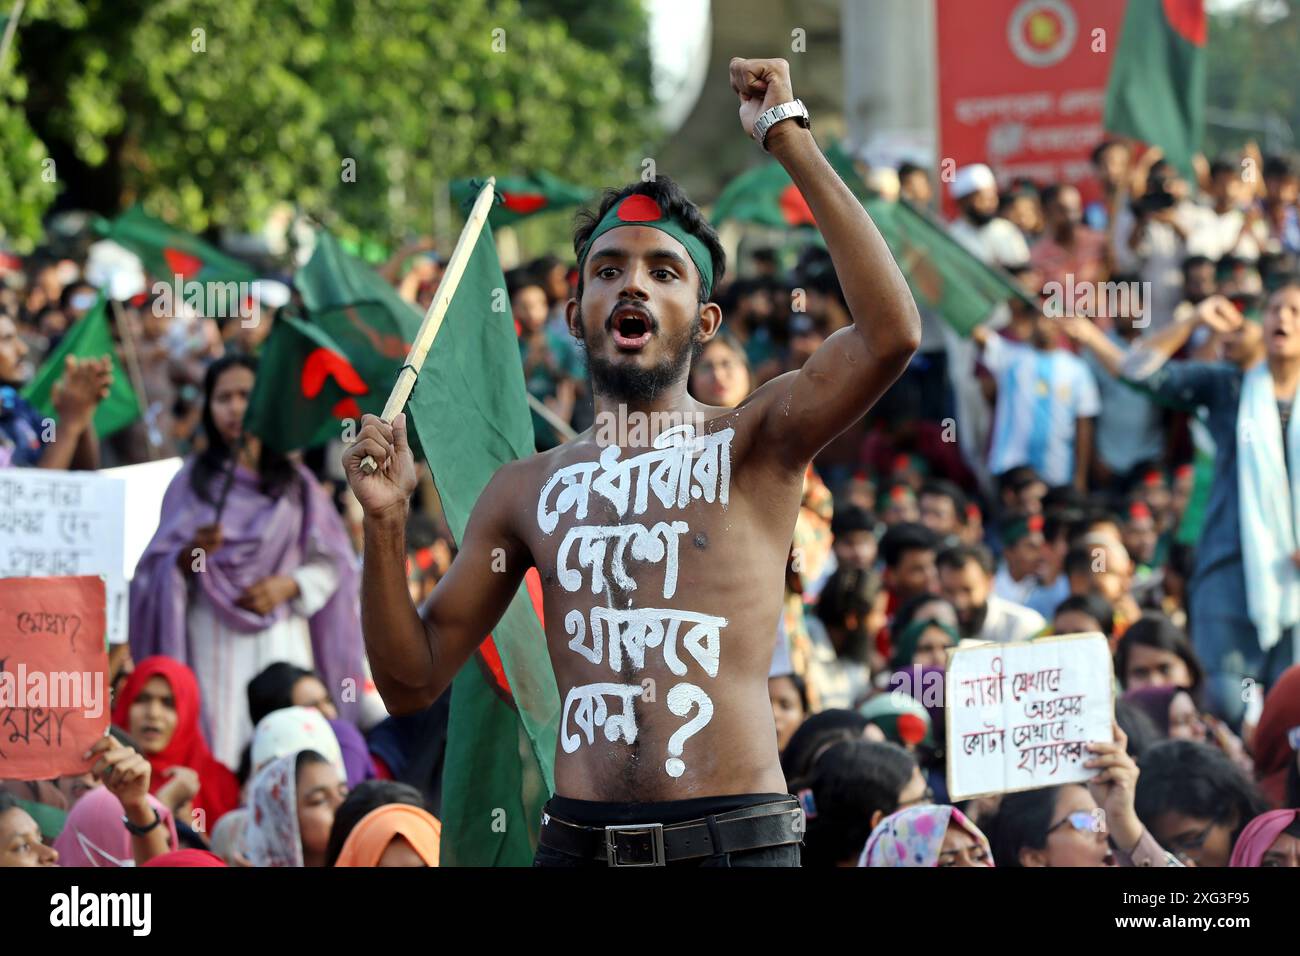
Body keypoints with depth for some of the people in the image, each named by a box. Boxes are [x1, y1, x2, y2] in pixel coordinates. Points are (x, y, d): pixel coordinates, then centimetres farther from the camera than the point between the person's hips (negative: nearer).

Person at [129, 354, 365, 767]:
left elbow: (333, 562, 10)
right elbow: (158, 569, 4)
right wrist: (189, 556, -17)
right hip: (213, 639, -1)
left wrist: (290, 585, -7)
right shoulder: (192, 480, 9)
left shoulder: (296, 483, 12)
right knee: (220, 748, -11)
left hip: (283, 637, 1)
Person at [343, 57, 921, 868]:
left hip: (737, 841, -3)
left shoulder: (750, 448, 4)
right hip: (577, 845, 3)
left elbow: (890, 332, -13)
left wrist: (789, 138, -9)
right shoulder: (528, 489, 14)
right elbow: (414, 681, 15)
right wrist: (387, 525, -1)